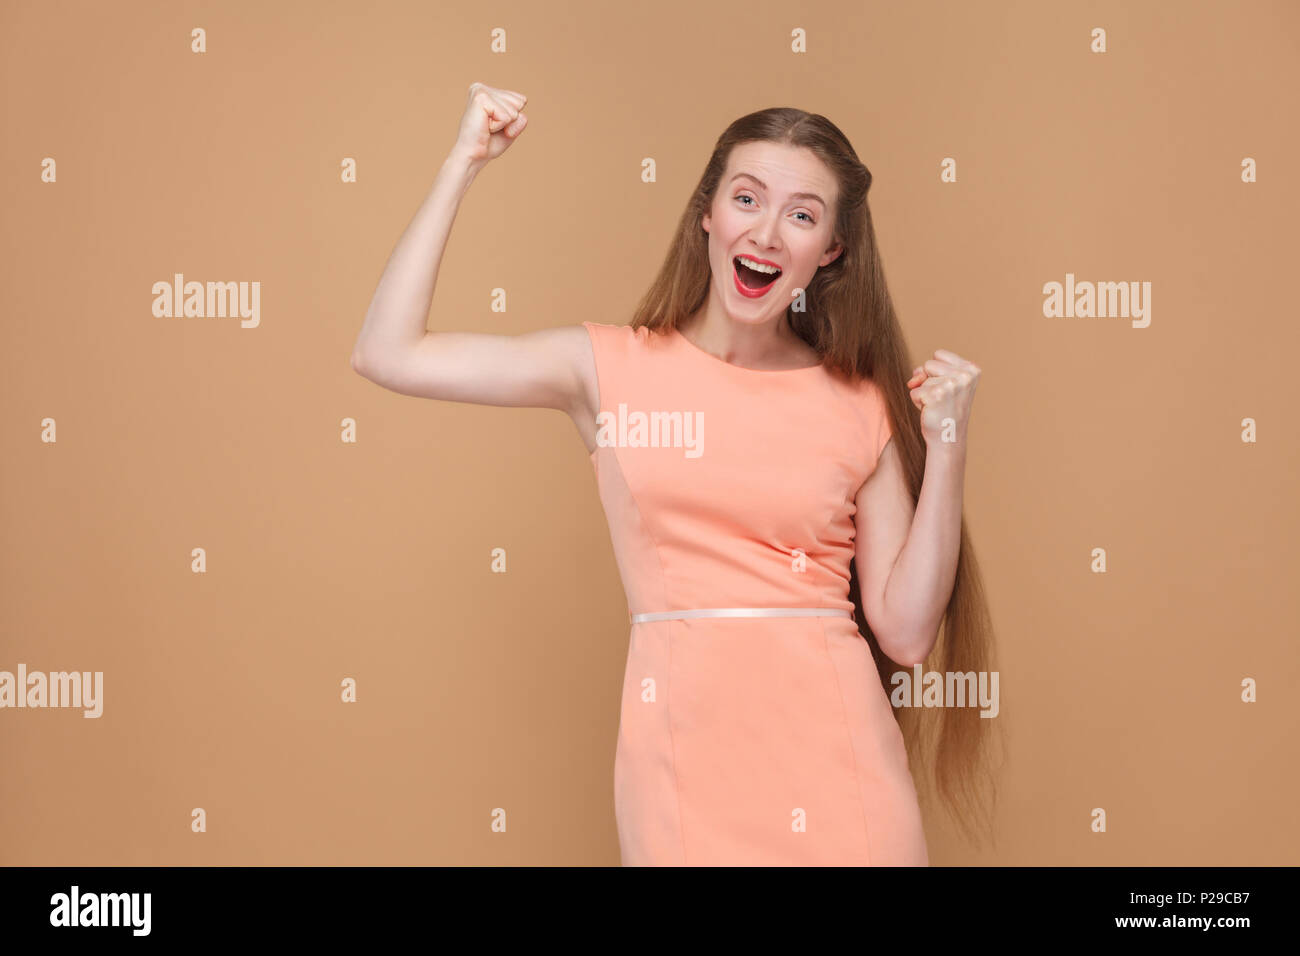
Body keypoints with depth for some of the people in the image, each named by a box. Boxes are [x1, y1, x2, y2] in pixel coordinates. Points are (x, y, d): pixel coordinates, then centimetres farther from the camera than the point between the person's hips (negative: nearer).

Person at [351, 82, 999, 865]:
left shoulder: (864, 409, 5)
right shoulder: (614, 368, 4)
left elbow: (906, 631, 1)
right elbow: (388, 354, -2)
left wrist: (946, 449, -6)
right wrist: (464, 166, 2)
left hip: (836, 760, 1)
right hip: (682, 750, 0)